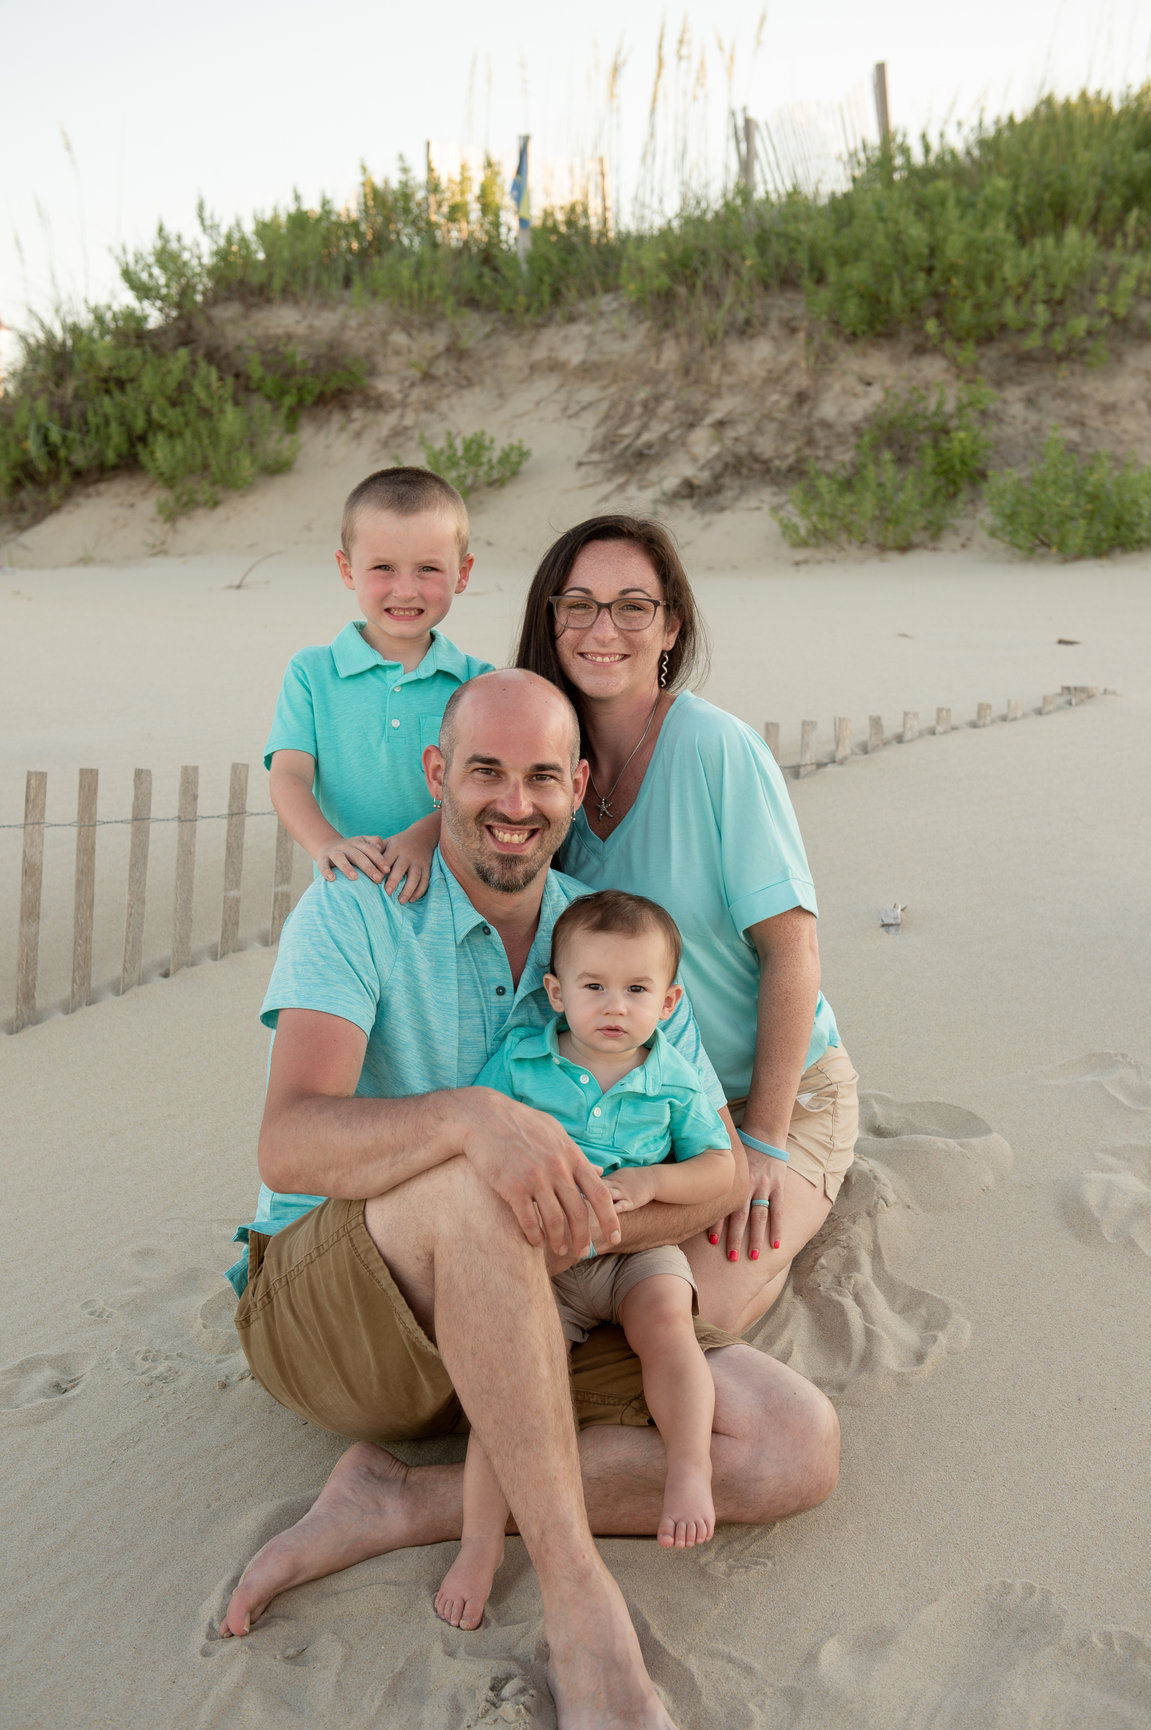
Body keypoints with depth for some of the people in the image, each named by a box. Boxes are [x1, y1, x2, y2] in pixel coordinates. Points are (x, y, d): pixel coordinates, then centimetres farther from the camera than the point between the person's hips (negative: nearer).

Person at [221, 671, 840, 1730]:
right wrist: (472, 1117, -44)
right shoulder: (354, 915, -10)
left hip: (517, 1321, 5)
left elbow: (724, 1168, -1)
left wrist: (588, 1215, -22)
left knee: (800, 1443, -15)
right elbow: (291, 1146, -25)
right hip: (320, 1306, -4)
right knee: (473, 1182, -38)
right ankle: (580, 1603, -29)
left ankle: (398, 1506, -14)